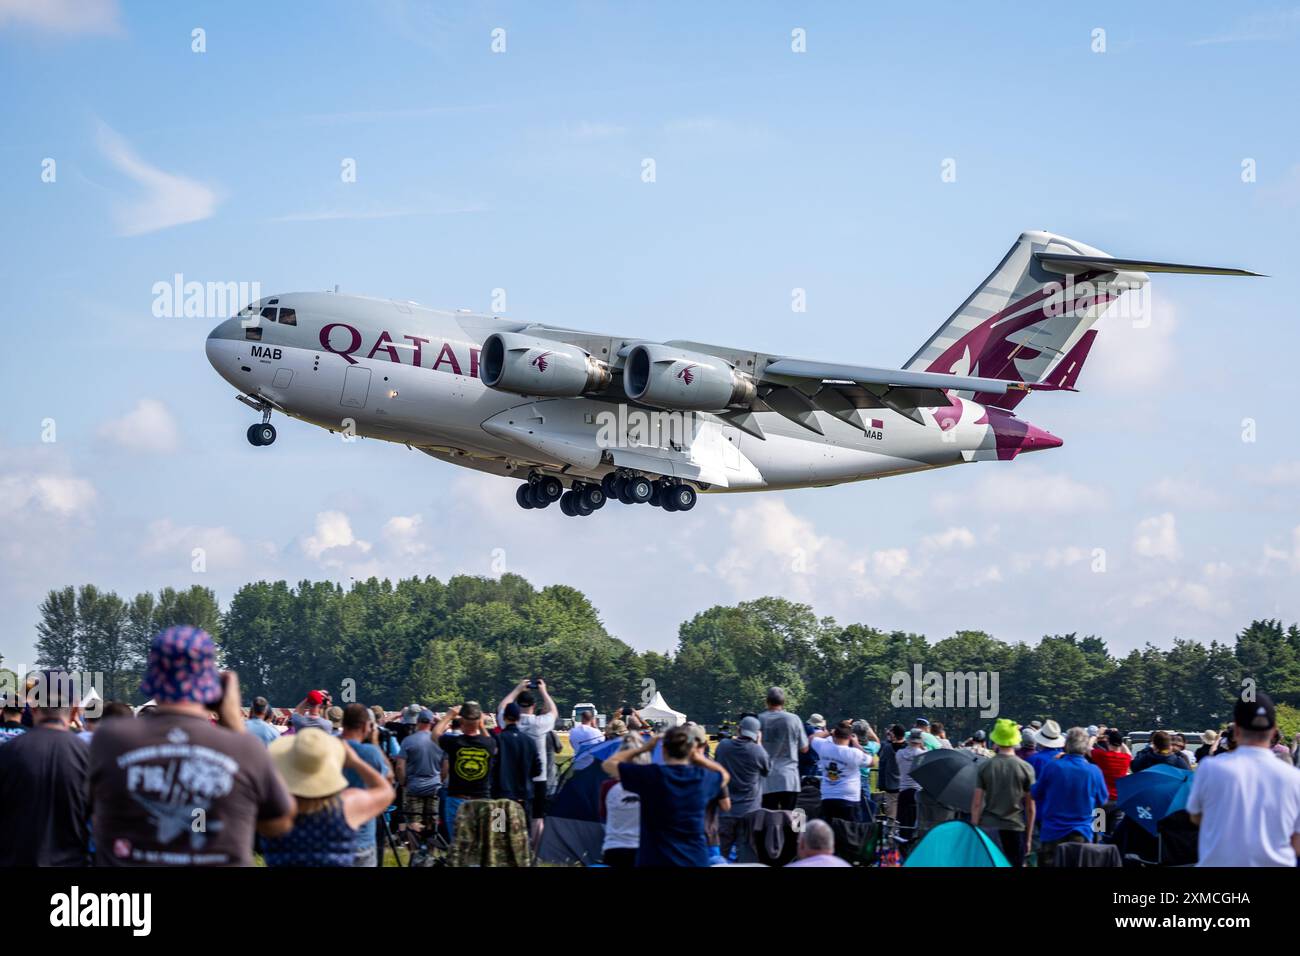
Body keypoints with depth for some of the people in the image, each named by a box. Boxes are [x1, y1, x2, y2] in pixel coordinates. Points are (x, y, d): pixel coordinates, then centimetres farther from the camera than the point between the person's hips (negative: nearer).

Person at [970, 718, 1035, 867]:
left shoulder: (984, 766, 0)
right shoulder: (1026, 768, -1)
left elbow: (977, 804, -1)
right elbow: (1030, 808, 1)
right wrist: (1028, 838, 9)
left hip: (989, 828, 1)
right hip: (1016, 828, -1)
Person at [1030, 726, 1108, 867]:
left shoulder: (1051, 767, -12)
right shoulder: (1094, 772, -7)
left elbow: (1036, 794, 4)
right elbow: (1102, 801, 8)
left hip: (1052, 833, -1)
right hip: (1082, 835, 1)